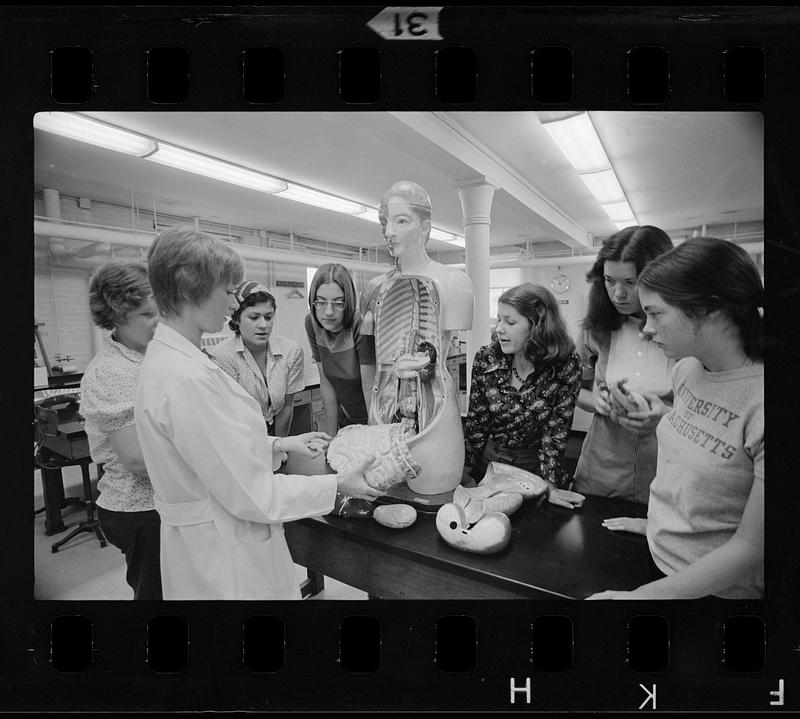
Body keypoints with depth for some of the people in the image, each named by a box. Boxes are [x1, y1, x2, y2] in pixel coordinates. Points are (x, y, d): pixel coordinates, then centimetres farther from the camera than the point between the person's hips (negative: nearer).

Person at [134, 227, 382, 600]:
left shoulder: (167, 357, 2)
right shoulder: (188, 380, -28)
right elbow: (250, 494, -25)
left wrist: (279, 444, 5)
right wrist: (338, 484, -16)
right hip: (223, 553, -9)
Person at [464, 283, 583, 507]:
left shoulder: (566, 365, -17)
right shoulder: (485, 359, -12)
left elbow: (556, 430, -13)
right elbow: (476, 421, -5)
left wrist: (549, 483, -18)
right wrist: (464, 469, -7)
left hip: (534, 465, -1)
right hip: (487, 461, 2)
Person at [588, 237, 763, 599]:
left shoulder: (758, 403, -26)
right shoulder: (687, 368, -5)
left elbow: (750, 548, -21)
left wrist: (647, 594, -25)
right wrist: (657, 522, 9)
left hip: (715, 587, -5)